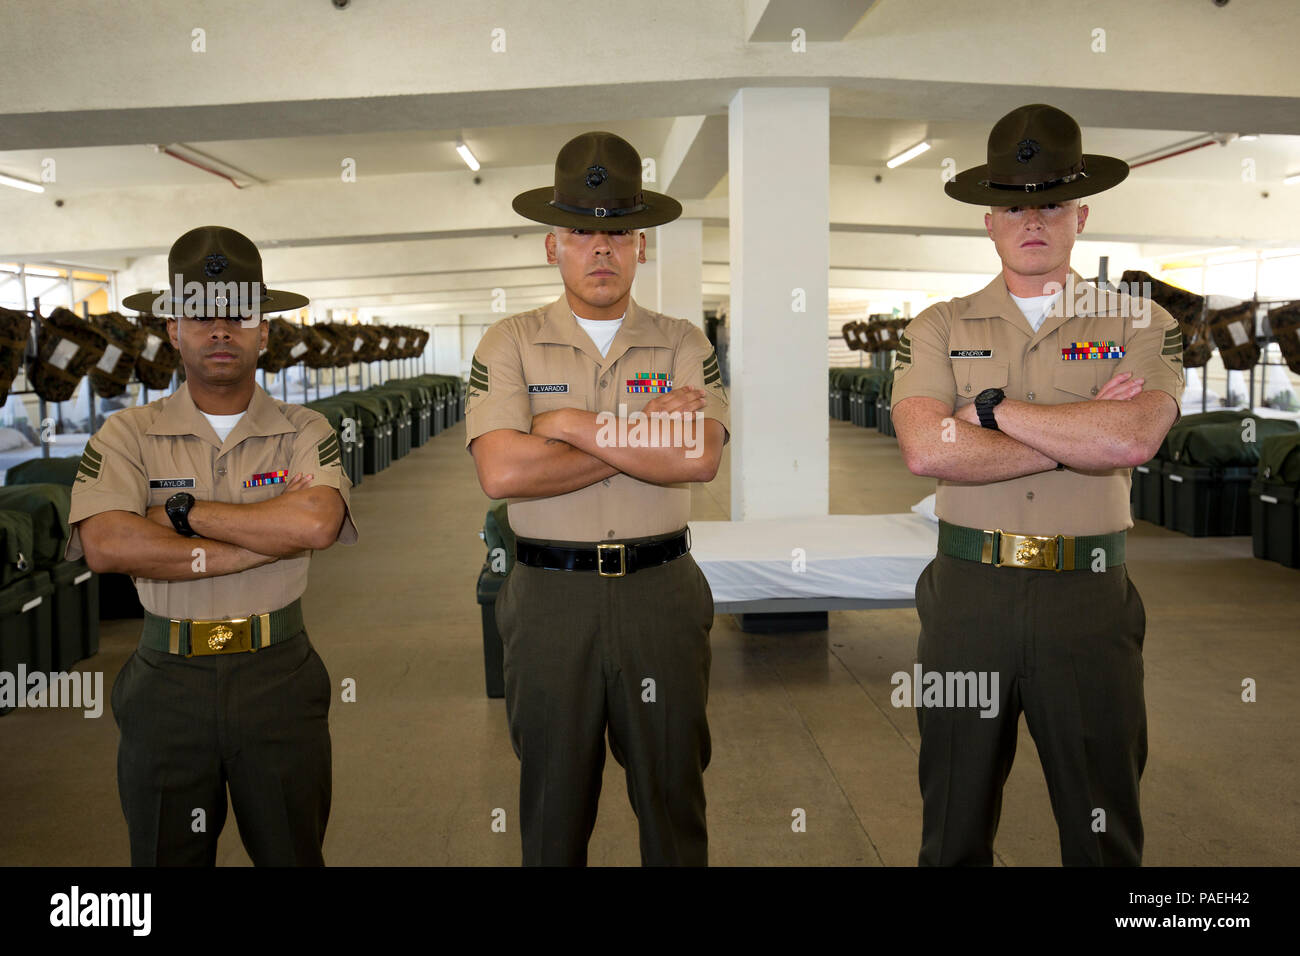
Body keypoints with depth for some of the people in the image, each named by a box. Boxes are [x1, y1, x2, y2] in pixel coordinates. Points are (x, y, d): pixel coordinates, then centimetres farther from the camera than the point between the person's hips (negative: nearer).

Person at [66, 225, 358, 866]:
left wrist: (181, 510, -14)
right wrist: (267, 537, -17)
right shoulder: (127, 436, 0)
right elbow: (105, 546, -17)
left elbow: (315, 524, -20)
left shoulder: (304, 433, 0)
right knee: (167, 855, 14)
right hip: (167, 685, 0)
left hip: (279, 676, 0)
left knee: (292, 854, 14)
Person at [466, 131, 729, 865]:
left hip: (661, 591, 1)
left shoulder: (684, 345, 5)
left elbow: (700, 458, -13)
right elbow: (502, 471, -14)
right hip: (550, 592, 0)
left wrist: (575, 424, -12)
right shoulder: (510, 345, 2)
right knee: (553, 803, 11)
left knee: (675, 798, 11)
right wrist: (646, 436, -12)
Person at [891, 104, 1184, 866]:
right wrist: (1080, 436, -12)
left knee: (1105, 834, 11)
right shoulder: (940, 329, 5)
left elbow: (1132, 439, -16)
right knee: (954, 832, 13)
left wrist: (992, 408, -11)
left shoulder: (1142, 325, 4)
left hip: (1090, 600, 0)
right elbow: (925, 450, -13)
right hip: (966, 594, 1)